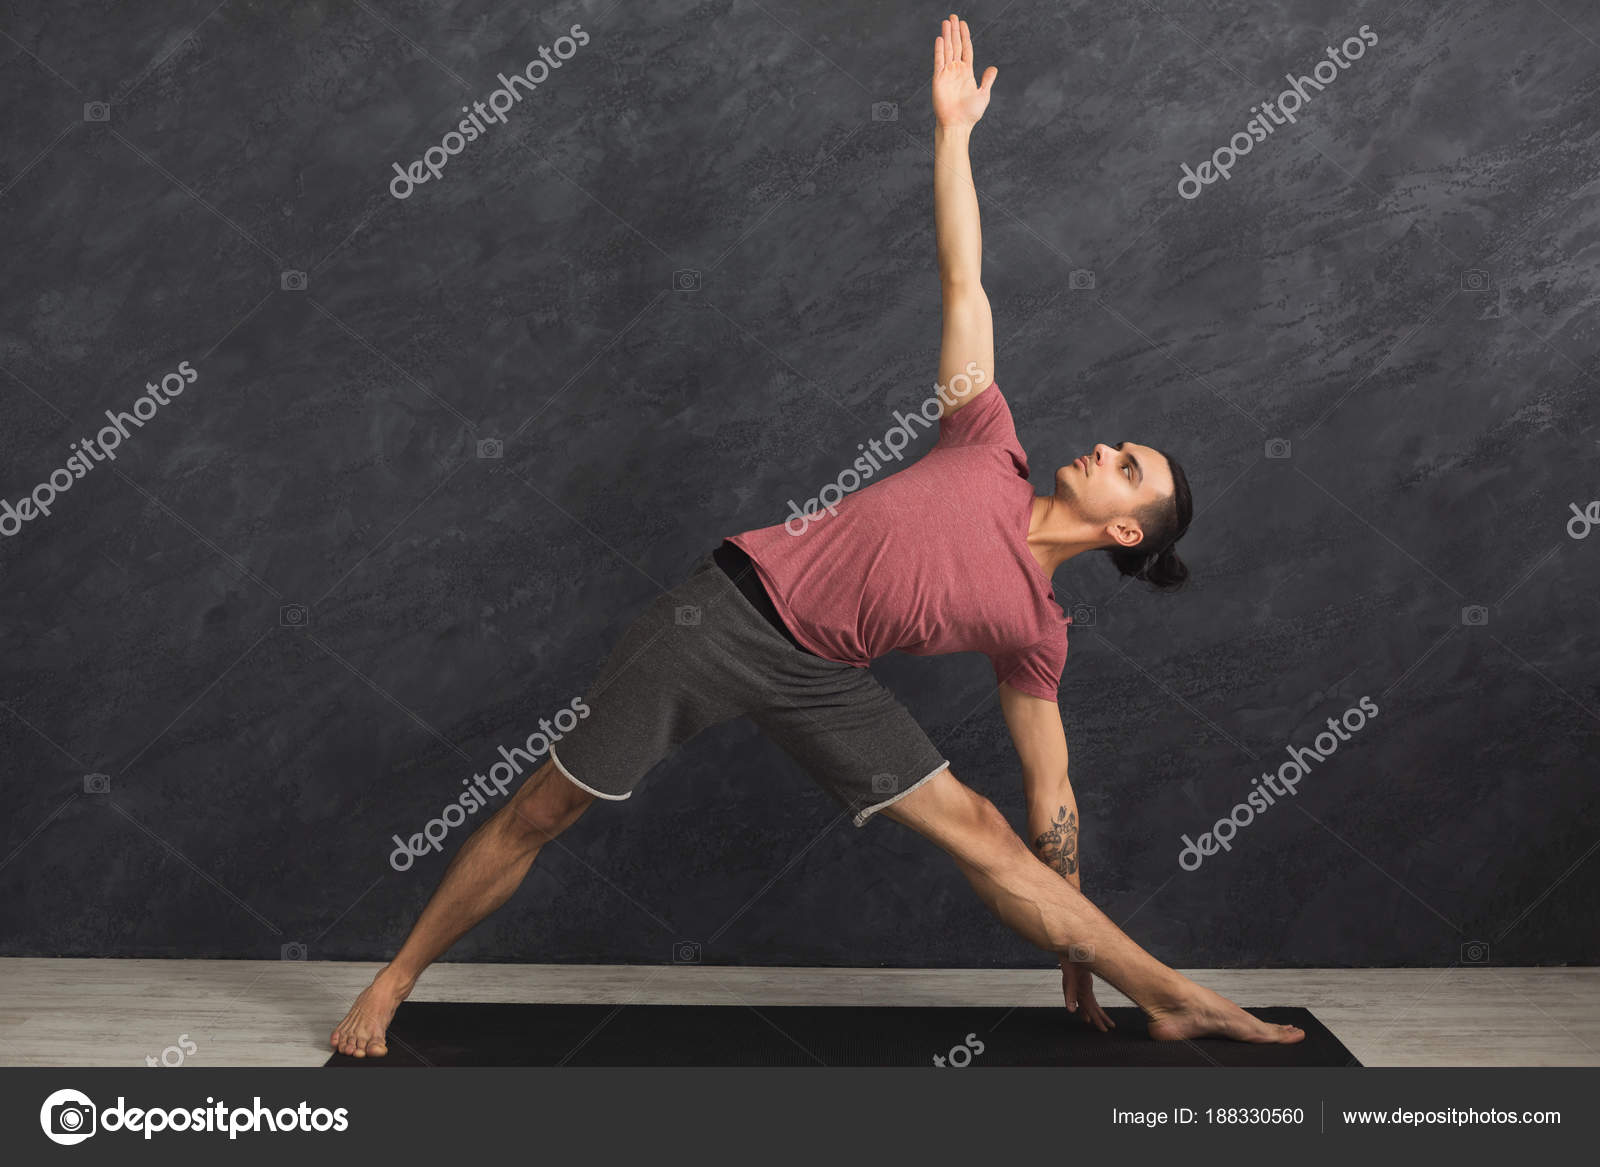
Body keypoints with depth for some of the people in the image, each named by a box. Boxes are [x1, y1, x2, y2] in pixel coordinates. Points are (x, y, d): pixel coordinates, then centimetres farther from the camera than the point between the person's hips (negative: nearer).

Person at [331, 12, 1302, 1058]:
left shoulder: (1036, 629, 5)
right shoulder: (993, 451, 4)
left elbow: (1051, 797, 11)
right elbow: (964, 282, 7)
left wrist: (1077, 949, 11)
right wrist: (955, 126, 7)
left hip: (819, 677, 1)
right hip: (726, 610, -1)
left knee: (982, 834, -6)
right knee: (542, 812, 1)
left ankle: (1174, 1000, 6)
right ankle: (392, 985, 17)